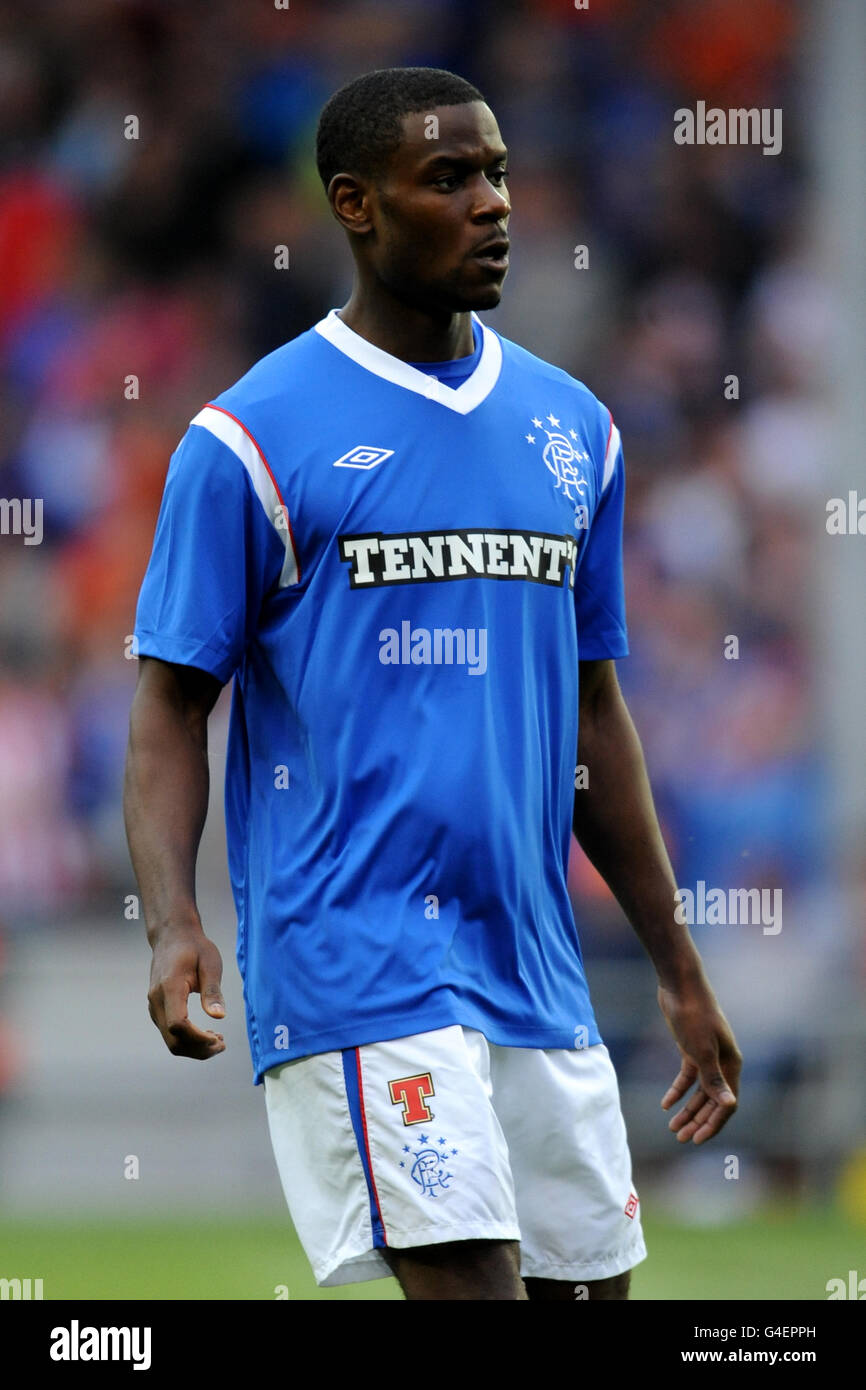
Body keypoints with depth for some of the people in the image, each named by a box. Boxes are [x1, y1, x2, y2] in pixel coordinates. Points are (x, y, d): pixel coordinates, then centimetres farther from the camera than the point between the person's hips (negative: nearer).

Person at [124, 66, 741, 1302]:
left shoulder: (571, 429, 13)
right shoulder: (251, 439, -4)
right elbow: (172, 705, -4)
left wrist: (679, 969, 19)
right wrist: (173, 923, -20)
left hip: (539, 968, 6)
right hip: (355, 959, -6)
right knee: (468, 1280, -18)